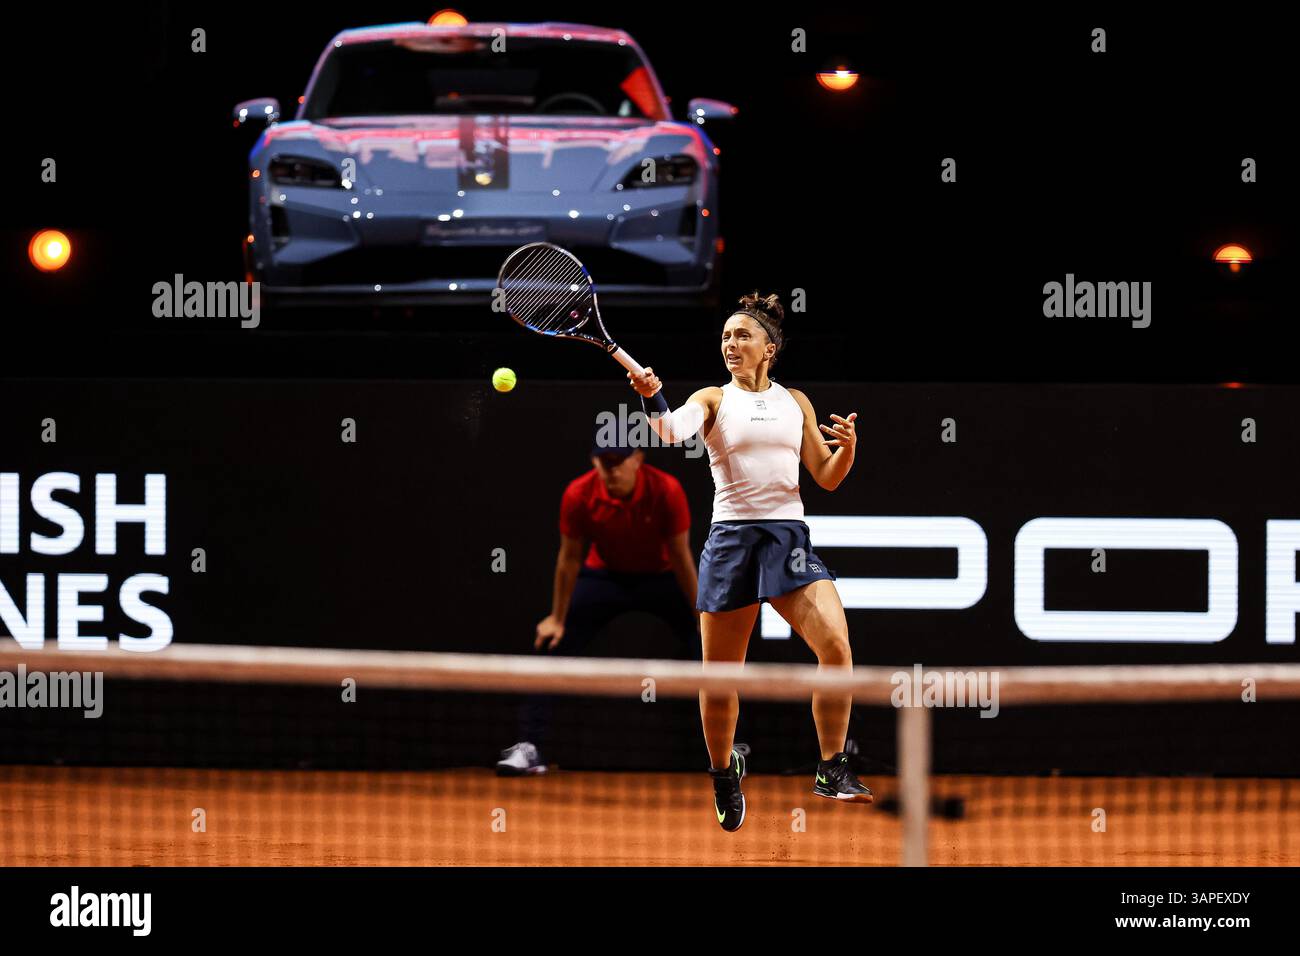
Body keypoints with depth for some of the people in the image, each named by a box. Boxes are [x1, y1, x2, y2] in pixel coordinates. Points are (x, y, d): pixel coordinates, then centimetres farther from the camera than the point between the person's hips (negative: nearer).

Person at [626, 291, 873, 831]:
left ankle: (831, 770, -11)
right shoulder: (713, 401, 6)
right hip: (731, 538, -1)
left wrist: (847, 447, -5)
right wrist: (652, 399, -37)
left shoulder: (795, 402, 14)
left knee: (836, 647, -20)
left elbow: (827, 478, 16)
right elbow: (670, 432, -16)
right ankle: (723, 774, 25)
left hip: (790, 537, 1)